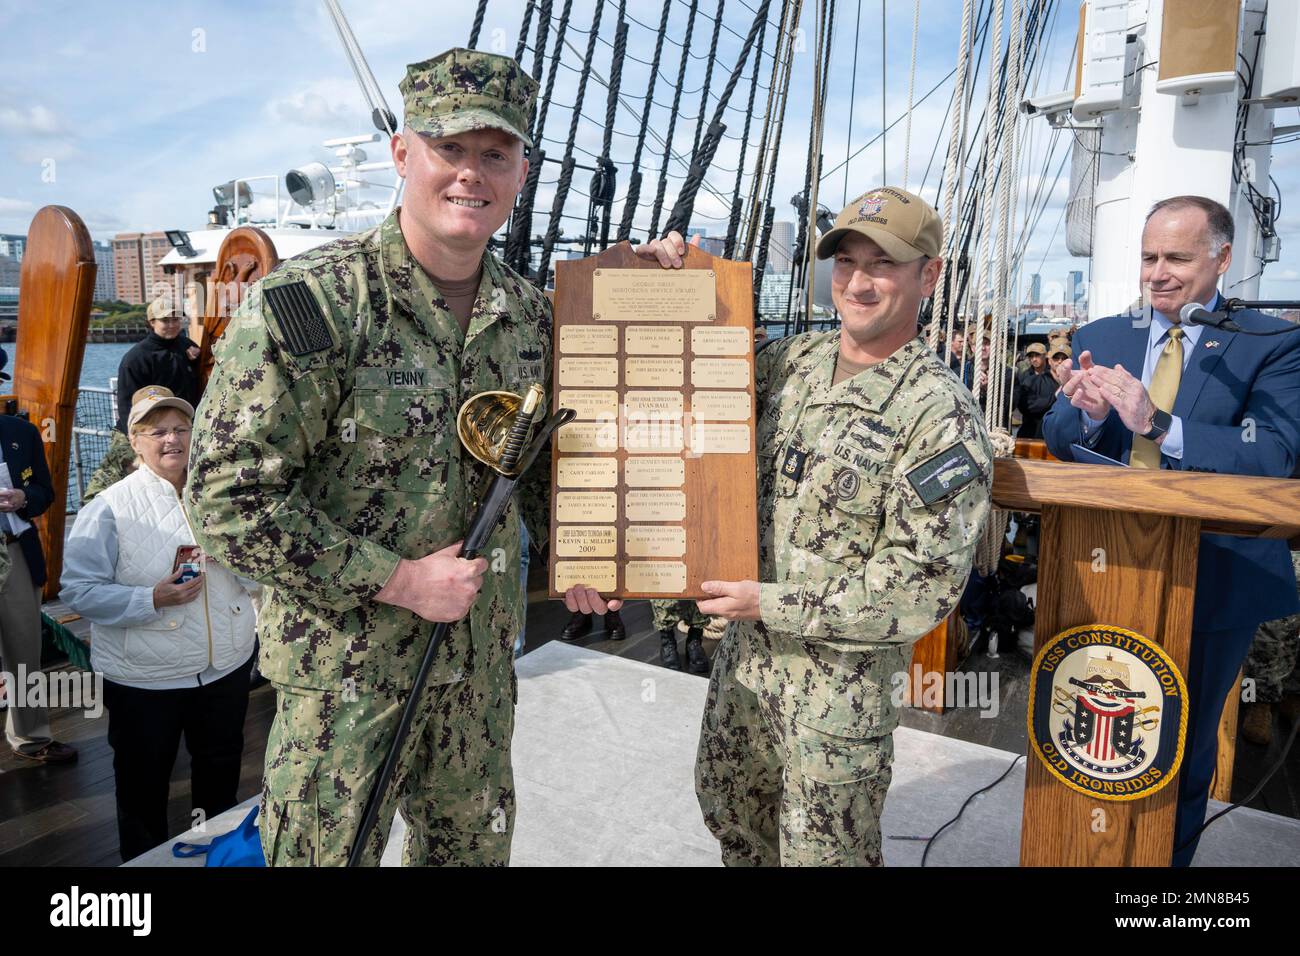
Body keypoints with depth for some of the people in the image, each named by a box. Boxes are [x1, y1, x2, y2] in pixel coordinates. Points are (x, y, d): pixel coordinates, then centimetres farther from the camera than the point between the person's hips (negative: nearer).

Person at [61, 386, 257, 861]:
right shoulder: (110, 507, -11)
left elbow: (258, 580, 3)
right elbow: (77, 591, -14)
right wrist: (152, 600, -26)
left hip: (228, 666, 4)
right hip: (143, 679, -4)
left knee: (221, 777, 23)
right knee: (144, 786, 15)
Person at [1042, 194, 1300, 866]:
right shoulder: (1100, 339, 3)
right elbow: (1056, 440, 0)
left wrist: (1158, 424, -34)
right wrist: (1086, 413, -23)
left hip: (1214, 583, -3)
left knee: (1186, 744, 16)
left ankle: (1170, 859, 38)